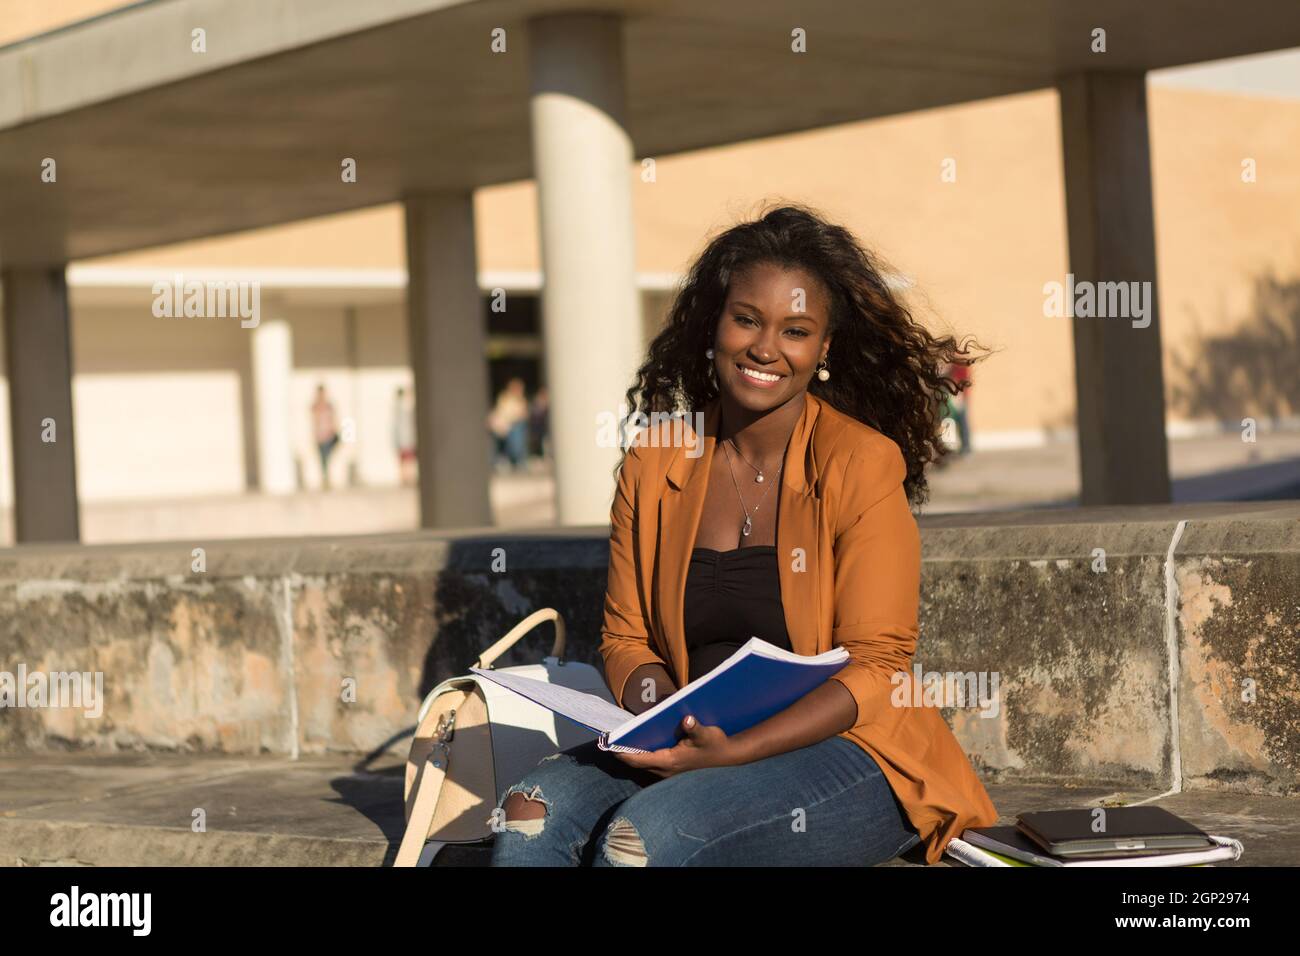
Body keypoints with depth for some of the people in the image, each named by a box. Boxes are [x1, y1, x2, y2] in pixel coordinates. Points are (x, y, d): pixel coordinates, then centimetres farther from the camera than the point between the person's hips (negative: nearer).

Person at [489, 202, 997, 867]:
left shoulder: (864, 463, -8)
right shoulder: (654, 467, 6)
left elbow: (874, 667, -10)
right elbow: (626, 636, 12)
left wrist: (736, 751, -23)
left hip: (849, 751, -4)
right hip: (697, 746, 5)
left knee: (648, 832, -31)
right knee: (530, 814, -22)